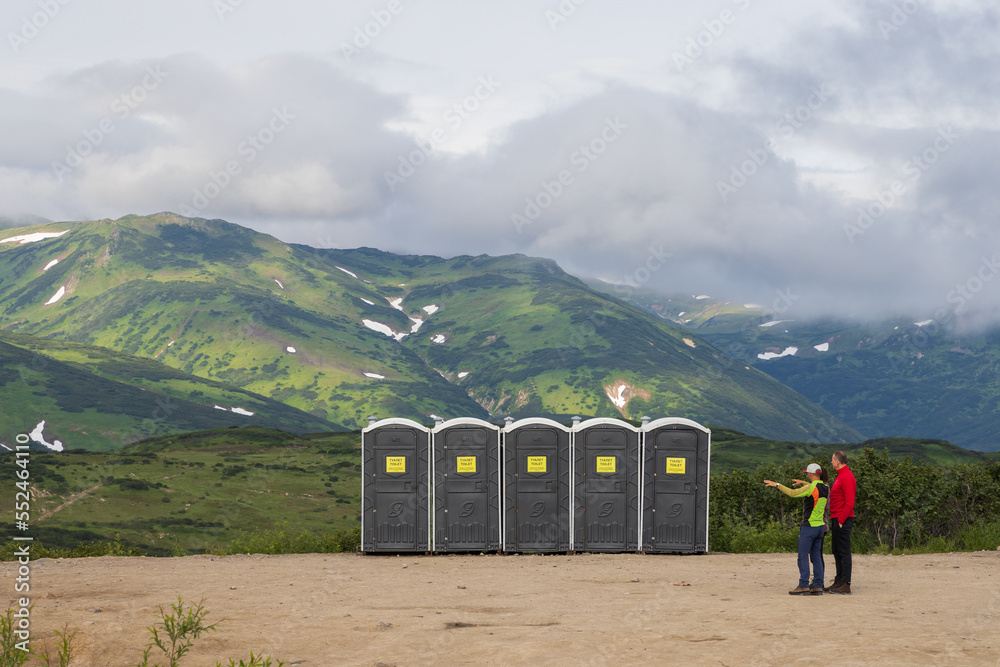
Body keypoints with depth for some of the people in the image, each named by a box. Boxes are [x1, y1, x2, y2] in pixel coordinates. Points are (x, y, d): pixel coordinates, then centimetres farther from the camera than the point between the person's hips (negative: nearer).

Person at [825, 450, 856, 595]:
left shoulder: (847, 477, -16)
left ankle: (846, 585, -10)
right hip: (836, 519, 11)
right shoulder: (840, 476, 18)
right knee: (836, 551, 14)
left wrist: (841, 520, -20)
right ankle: (839, 581, 19)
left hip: (843, 520, -11)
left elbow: (849, 503, -21)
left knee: (844, 552, -9)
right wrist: (835, 519, 18)